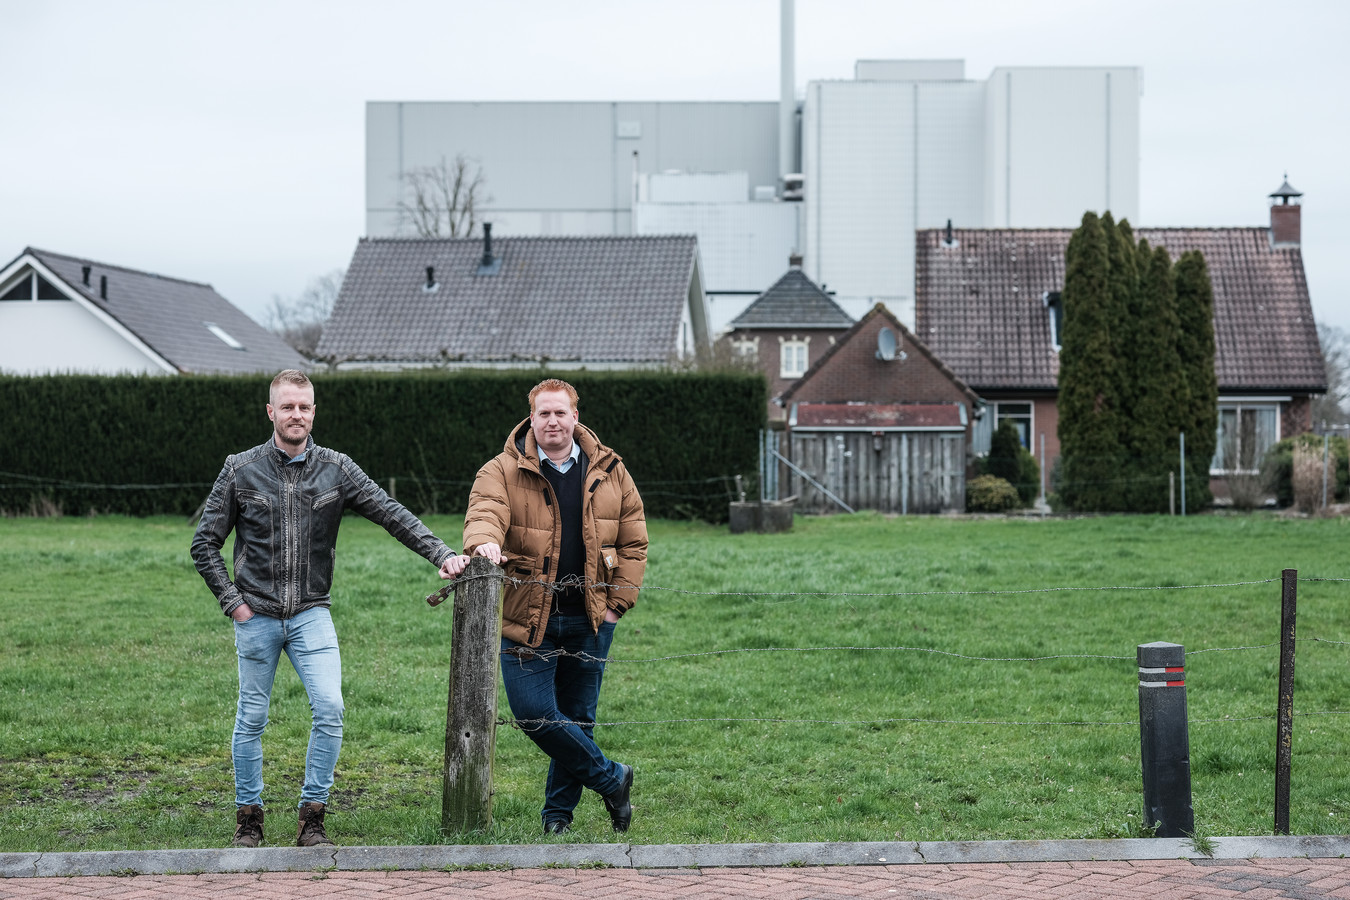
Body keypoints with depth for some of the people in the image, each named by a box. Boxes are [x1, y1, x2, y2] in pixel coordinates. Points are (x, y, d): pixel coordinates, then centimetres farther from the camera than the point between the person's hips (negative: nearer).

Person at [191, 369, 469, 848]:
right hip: (257, 615, 0)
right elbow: (205, 543, 4)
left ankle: (312, 818, -2)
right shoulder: (241, 470, -1)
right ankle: (248, 818, 21)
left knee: (330, 708, -14)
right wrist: (232, 602, -4)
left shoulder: (336, 469, 1)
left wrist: (442, 554, -18)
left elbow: (392, 514, -6)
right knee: (251, 719, 7)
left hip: (311, 614, 0)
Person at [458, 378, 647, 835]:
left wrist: (618, 603, 3)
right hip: (528, 617, -2)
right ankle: (611, 779, 8)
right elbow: (485, 510, -21)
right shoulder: (503, 471, -2)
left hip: (589, 620, 2)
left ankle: (559, 811, 24)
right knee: (533, 711, -10)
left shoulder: (609, 473, 7)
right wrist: (484, 541, -44)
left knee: (577, 718, 8)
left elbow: (633, 543, 11)